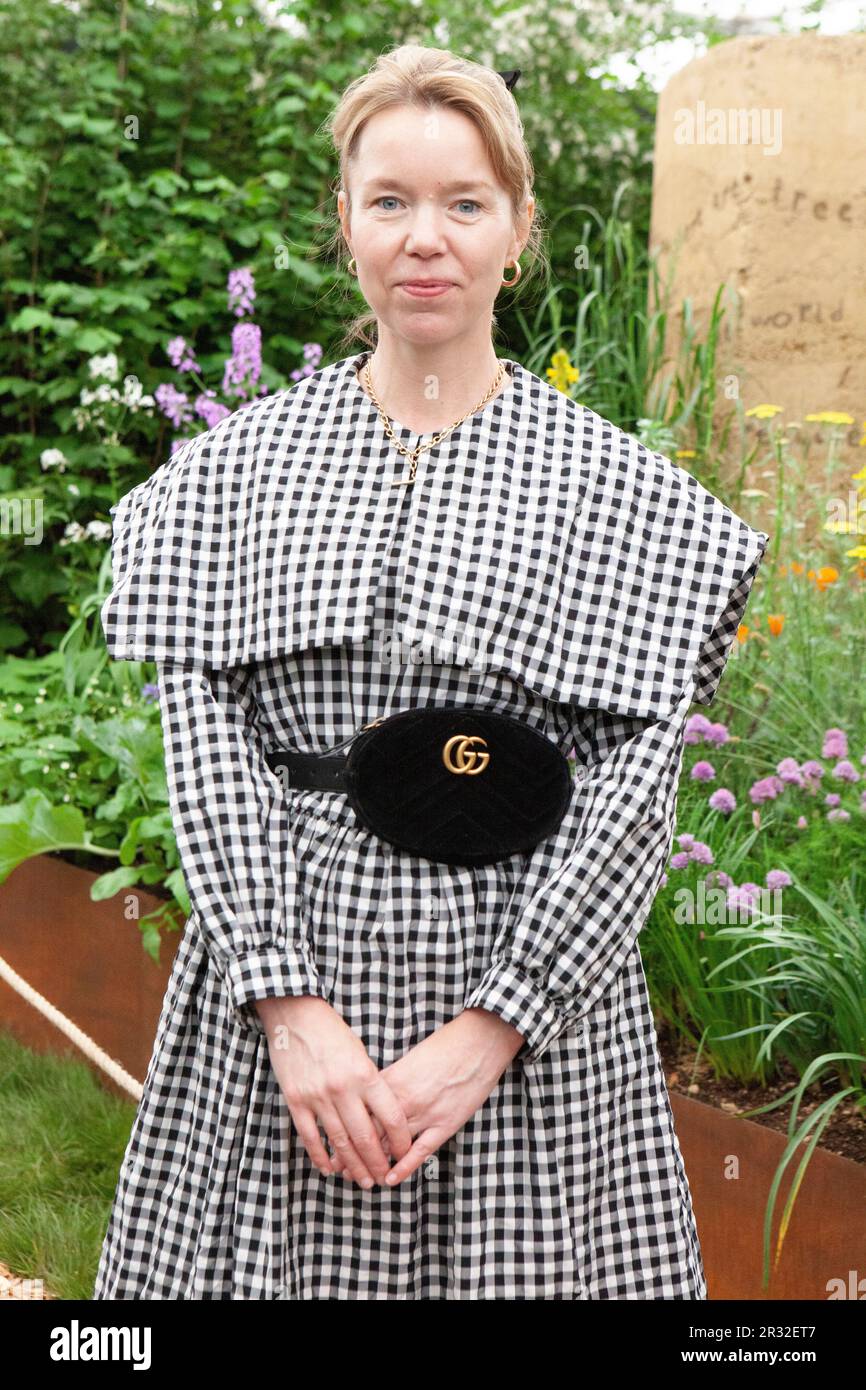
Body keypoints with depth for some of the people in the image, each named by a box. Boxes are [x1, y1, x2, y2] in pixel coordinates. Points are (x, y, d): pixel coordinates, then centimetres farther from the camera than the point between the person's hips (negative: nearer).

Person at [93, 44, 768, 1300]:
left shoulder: (610, 485, -1)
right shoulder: (236, 465, 5)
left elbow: (635, 784, -6)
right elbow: (203, 733, -2)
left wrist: (490, 1029, -13)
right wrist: (289, 1002, -12)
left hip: (527, 973, -1)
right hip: (273, 968, 1)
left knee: (513, 1269, 7)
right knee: (271, 1258, 9)